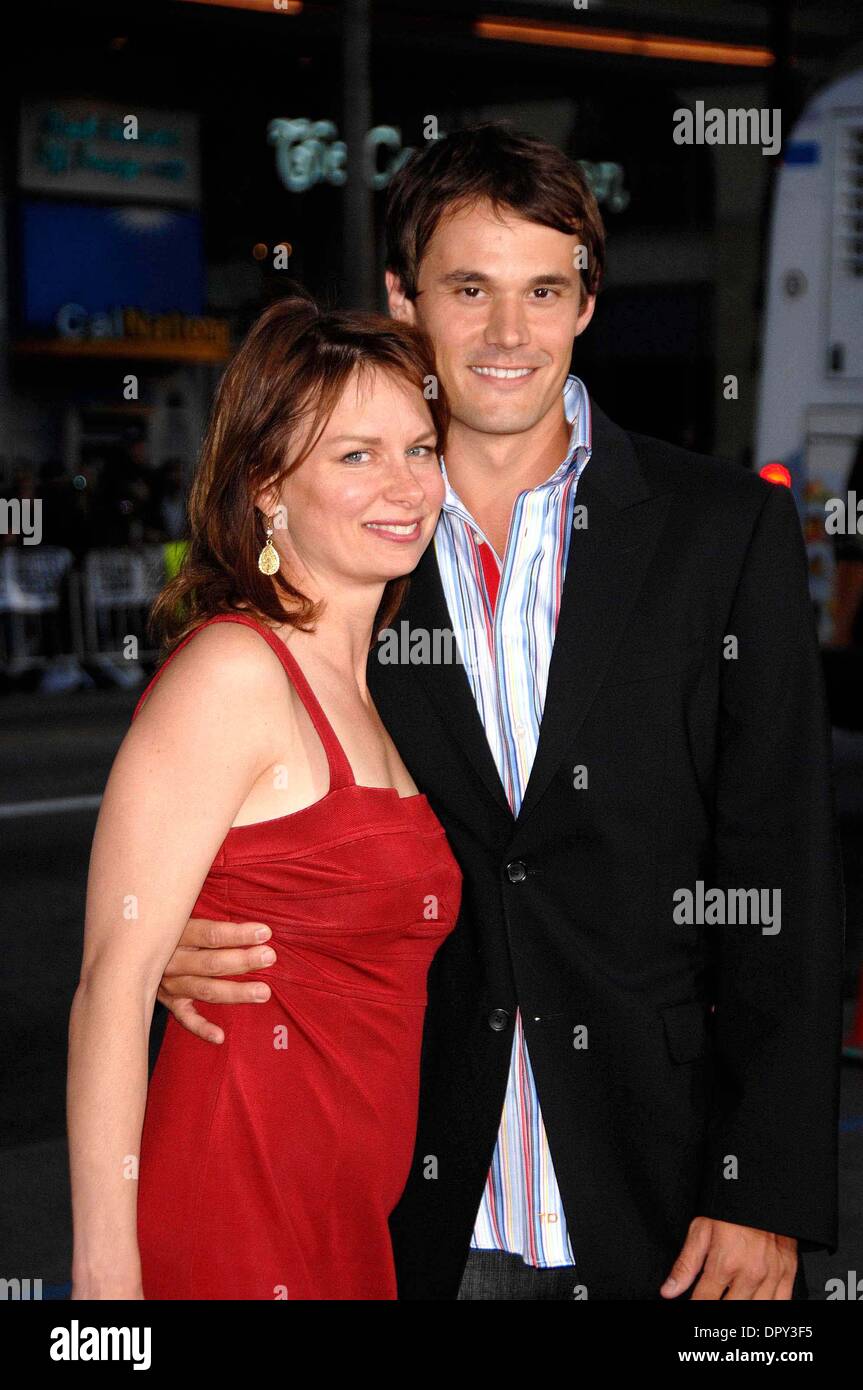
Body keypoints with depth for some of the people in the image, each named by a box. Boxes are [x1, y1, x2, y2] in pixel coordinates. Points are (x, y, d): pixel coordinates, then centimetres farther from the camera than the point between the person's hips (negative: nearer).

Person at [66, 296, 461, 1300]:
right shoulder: (232, 670, -12)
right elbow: (114, 985, -17)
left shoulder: (360, 689, 13)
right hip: (234, 1227, -8)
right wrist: (105, 1270, -20)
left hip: (352, 1232, 8)